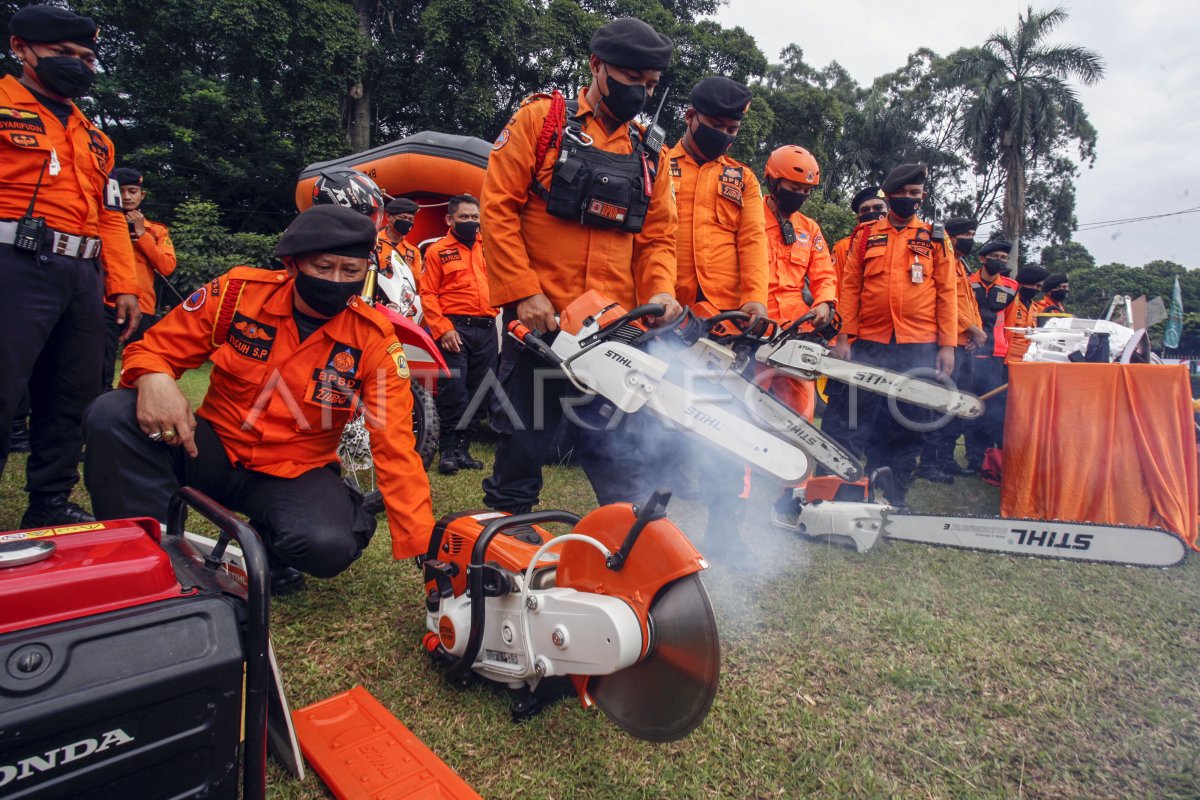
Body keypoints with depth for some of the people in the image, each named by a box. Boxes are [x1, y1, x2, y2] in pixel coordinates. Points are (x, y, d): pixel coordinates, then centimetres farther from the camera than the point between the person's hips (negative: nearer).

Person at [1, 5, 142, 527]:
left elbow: (111, 216, 20)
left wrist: (123, 285, 9)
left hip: (83, 276, 6)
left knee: (73, 400, 8)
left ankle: (50, 506, 19)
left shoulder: (94, 139, 25)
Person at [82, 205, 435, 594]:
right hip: (214, 446, 2)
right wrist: (153, 379, -27)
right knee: (111, 416, -22)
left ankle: (265, 546, 7)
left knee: (329, 546, -31)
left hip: (297, 472, -2)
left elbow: (395, 448, -19)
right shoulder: (240, 291, -10)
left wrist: (424, 547, -25)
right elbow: (154, 349, 0)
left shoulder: (375, 339, -15)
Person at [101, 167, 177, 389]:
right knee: (101, 372, -7)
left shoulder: (157, 230, 16)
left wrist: (141, 233, -1)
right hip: (106, 305, -1)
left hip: (142, 308, 1)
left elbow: (167, 268, 0)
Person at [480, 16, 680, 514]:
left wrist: (660, 290, -8)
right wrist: (524, 293, -12)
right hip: (540, 322, -3)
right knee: (524, 446, 9)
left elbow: (657, 236, 13)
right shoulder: (542, 119, 3)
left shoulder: (648, 155, 15)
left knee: (620, 454, 5)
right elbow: (498, 207, -4)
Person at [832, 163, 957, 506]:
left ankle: (896, 496, 15)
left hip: (919, 346, 0)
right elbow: (850, 287, 4)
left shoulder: (935, 239, 10)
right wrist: (843, 336, -5)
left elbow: (947, 294, 6)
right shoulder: (866, 236, 10)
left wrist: (947, 345, -2)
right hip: (870, 343, 0)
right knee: (864, 423, 4)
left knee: (910, 425, 4)